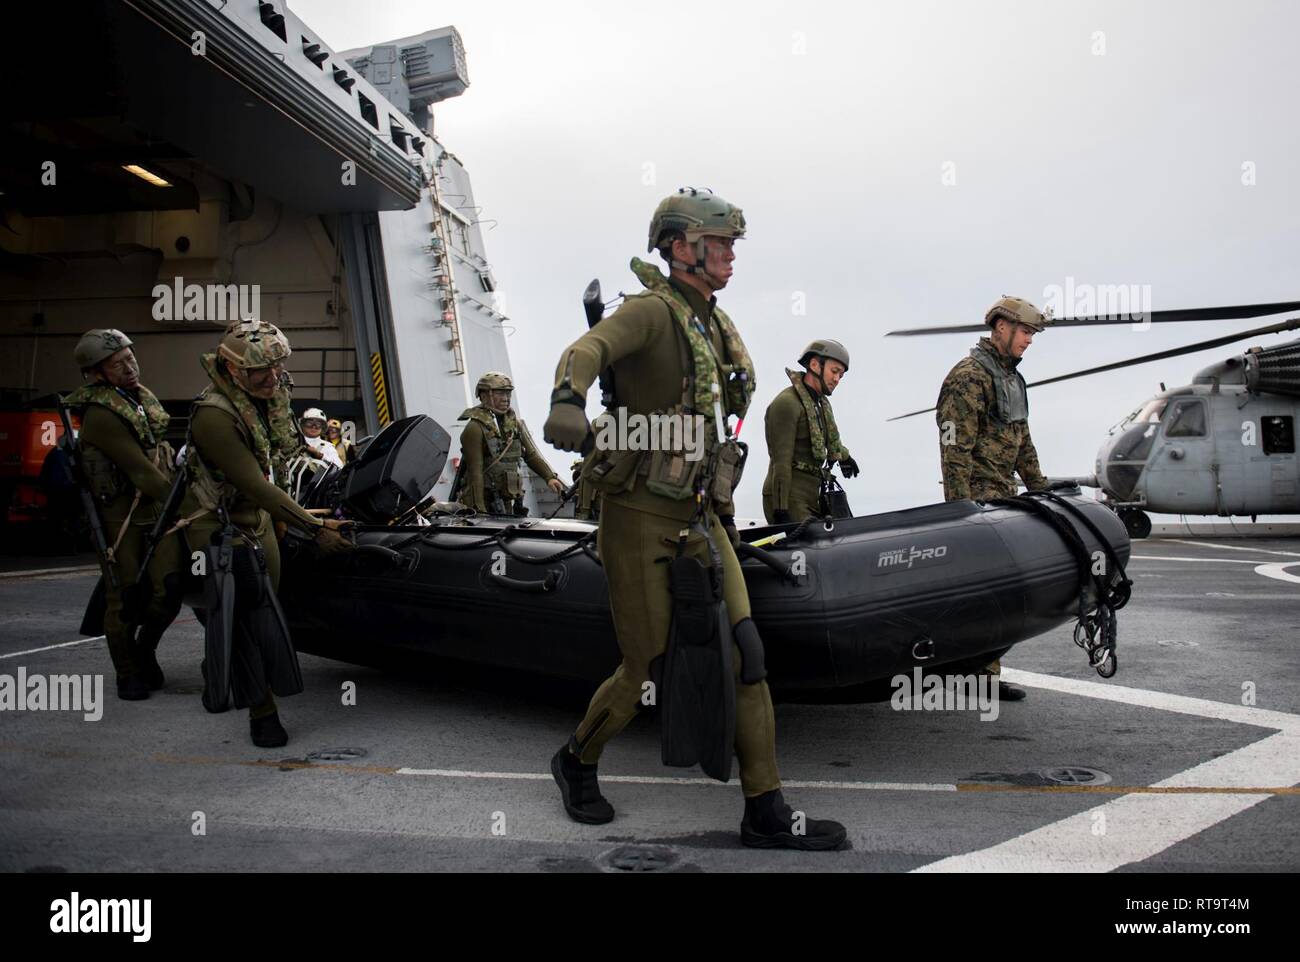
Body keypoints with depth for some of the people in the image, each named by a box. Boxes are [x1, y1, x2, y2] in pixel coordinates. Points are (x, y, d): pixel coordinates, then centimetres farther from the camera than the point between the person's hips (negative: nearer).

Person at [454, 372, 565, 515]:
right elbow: (475, 472, -16)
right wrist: (480, 510, -20)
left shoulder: (515, 422, 9)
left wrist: (549, 477, -6)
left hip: (506, 501, 7)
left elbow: (531, 454, 11)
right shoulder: (475, 428, -13)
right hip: (483, 501, -7)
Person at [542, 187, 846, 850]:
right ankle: (577, 763, 29)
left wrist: (723, 507, 24)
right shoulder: (652, 311, -10)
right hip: (639, 518, -7)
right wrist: (568, 400, -54)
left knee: (744, 652, 0)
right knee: (646, 668, 0)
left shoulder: (716, 325, 14)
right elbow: (588, 350, -32)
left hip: (699, 517, 7)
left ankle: (766, 812, 8)